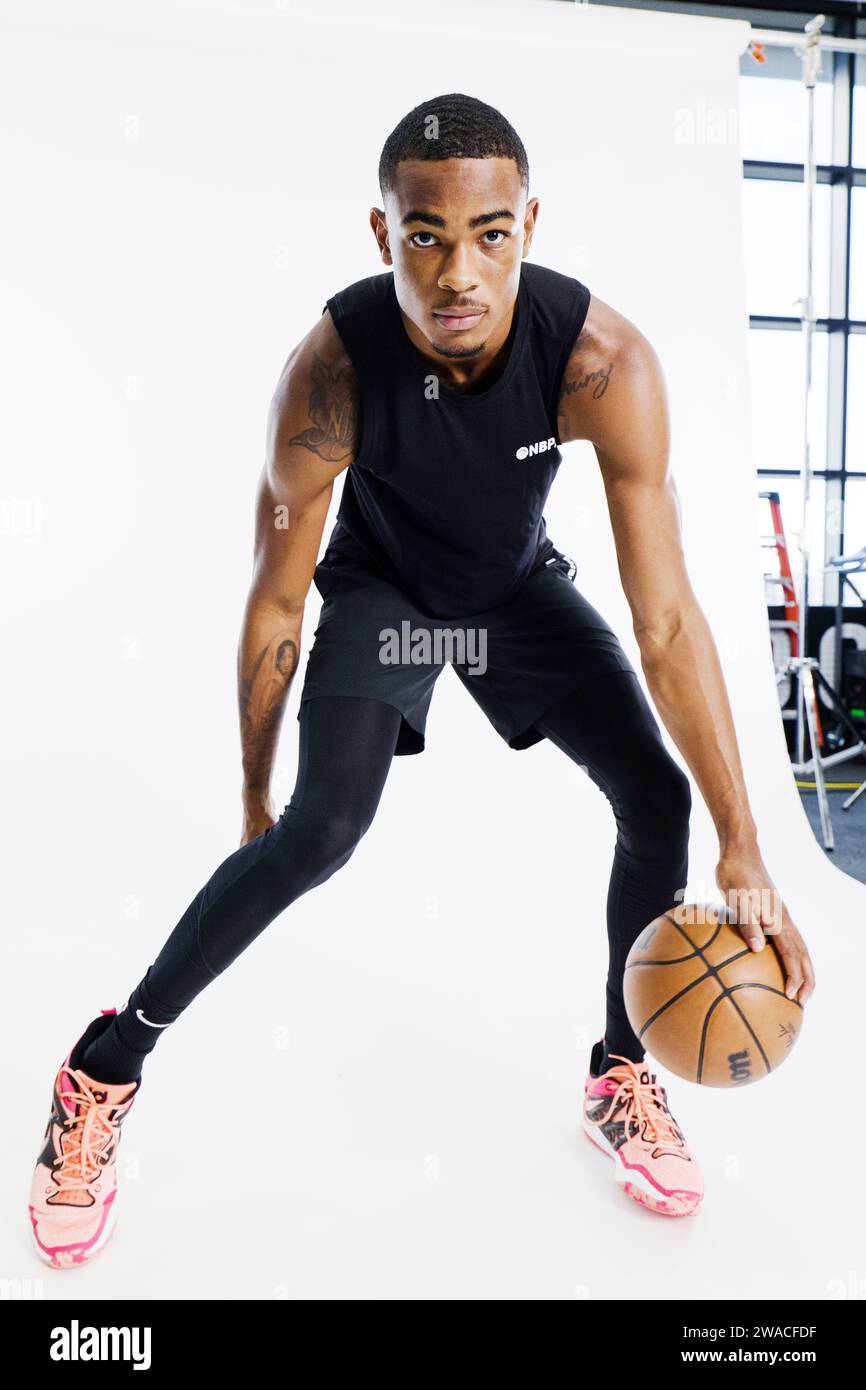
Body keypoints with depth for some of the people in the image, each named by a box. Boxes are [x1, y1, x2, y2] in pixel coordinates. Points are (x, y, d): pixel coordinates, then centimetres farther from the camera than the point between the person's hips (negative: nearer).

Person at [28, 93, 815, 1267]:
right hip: (383, 584, -2)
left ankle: (622, 1078, 15)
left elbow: (666, 618, -30)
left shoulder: (603, 361, -31)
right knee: (318, 834, -20)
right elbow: (276, 601, -20)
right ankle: (105, 1069, 3)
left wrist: (744, 850, -31)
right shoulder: (330, 373, -32)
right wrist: (254, 795, -10)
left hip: (521, 585, 3)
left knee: (658, 797, -10)